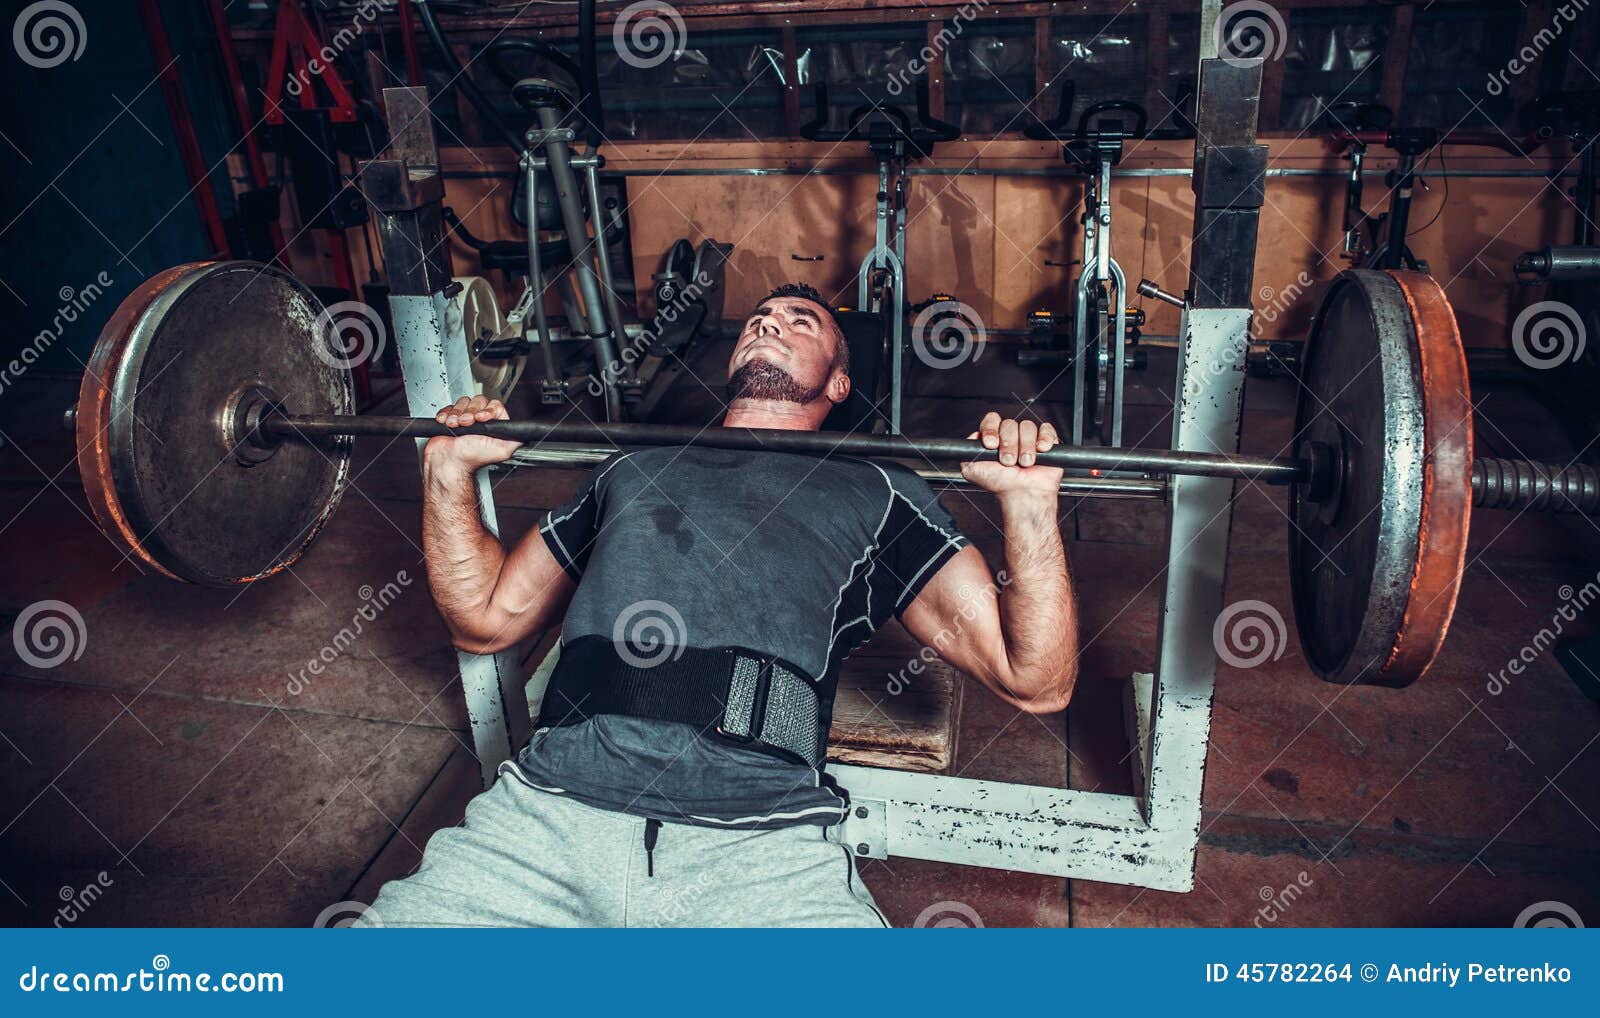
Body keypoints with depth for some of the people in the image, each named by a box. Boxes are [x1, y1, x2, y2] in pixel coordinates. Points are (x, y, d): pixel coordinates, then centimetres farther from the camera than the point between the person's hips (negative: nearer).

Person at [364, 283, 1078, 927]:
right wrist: (449, 468, 19)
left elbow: (1035, 682, 11)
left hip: (758, 840, -2)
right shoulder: (634, 468, 27)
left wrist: (1028, 499, -1)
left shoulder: (874, 493, 18)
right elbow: (485, 619, 29)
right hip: (552, 806, 3)